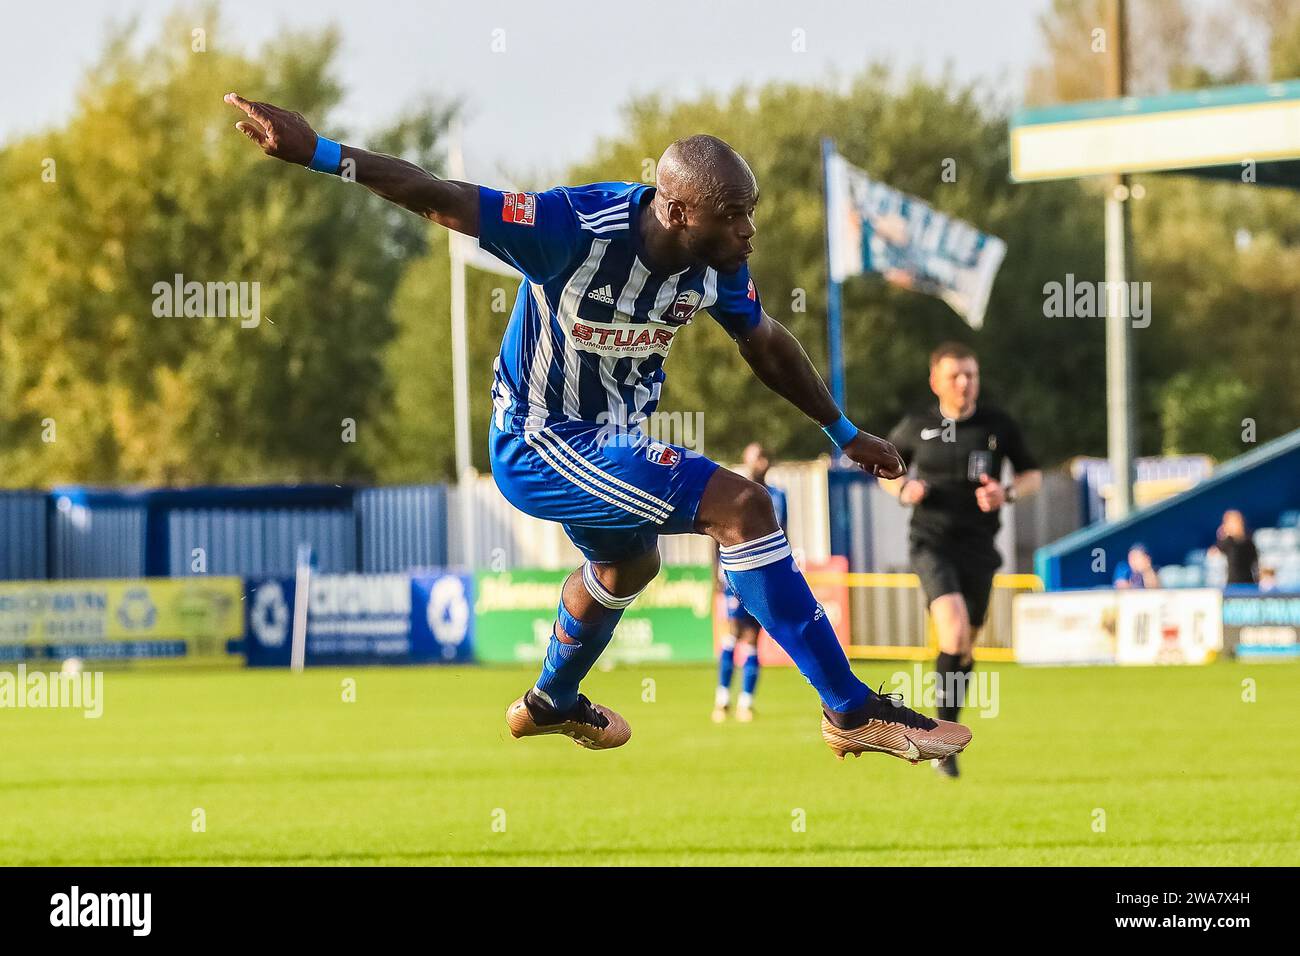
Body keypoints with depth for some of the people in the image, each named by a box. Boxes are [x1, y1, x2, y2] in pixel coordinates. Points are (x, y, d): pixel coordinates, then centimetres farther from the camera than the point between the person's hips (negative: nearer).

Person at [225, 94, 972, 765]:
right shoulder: (578, 227, -32)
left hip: (607, 443, 9)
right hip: (540, 444, -9)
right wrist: (321, 153, -45)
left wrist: (845, 432, 16)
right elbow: (442, 199, -35)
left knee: (626, 565, 35)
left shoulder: (717, 263, -12)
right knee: (741, 507, -22)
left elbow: (767, 345, 6)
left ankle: (552, 705, 66)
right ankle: (853, 712, -15)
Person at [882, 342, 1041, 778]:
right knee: (954, 627, -25)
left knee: (965, 646, 8)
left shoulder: (999, 425, 2)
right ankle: (943, 727, -14)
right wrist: (903, 490, -4)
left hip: (978, 546, 2)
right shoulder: (916, 428, 1)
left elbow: (1033, 475, 11)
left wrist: (1008, 493, -10)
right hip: (931, 542, -2)